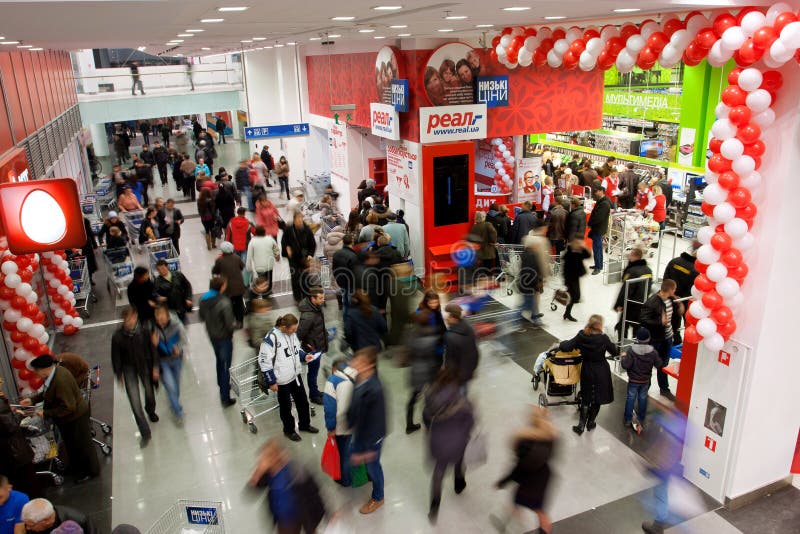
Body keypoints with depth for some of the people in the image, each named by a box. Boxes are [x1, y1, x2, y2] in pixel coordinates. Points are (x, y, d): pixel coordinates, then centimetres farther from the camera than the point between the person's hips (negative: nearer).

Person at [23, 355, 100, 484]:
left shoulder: (61, 381, -36)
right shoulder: (54, 372, -7)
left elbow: (68, 408, -32)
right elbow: (47, 393, 13)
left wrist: (46, 413, -24)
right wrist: (32, 400, 2)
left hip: (75, 417, -9)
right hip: (68, 419, 9)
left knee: (82, 445, 12)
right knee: (71, 444, 27)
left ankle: (91, 471, 32)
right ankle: (77, 468, 48)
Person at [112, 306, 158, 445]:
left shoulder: (143, 331, -19)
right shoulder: (117, 336, -20)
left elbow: (151, 349, -7)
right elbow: (116, 357, -8)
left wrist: (155, 367, -4)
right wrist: (119, 375, -2)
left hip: (144, 365, 1)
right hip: (129, 368, -1)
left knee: (149, 393, 18)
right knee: (134, 401, -4)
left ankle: (150, 411, 54)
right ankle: (145, 433, 6)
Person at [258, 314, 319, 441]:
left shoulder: (292, 334, -2)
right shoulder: (271, 338, -23)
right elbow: (264, 361, -18)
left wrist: (305, 356, -4)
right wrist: (271, 382, -14)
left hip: (296, 375, 7)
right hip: (282, 379, -6)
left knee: (303, 401, 19)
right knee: (286, 406, 13)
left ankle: (305, 424, 41)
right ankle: (289, 430, 34)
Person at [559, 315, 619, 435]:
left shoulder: (581, 336, -15)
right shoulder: (603, 338, -21)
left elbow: (567, 347, -12)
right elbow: (614, 351, -6)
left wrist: (559, 345, 8)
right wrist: (617, 349, 15)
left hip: (586, 371, 2)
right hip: (601, 372, -2)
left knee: (586, 398, 16)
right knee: (597, 399, 17)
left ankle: (581, 425, 15)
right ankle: (591, 423, 31)